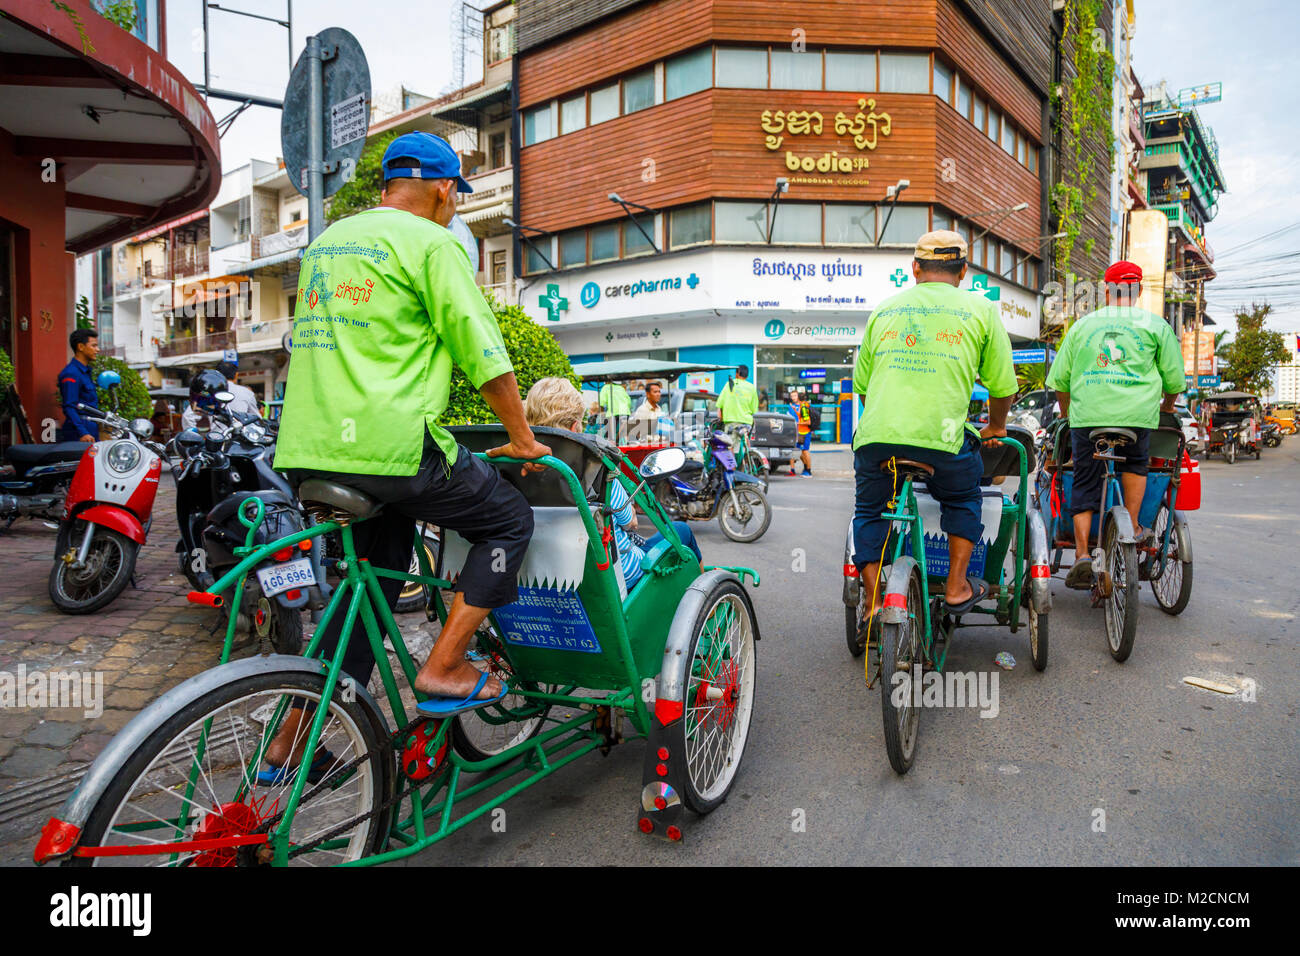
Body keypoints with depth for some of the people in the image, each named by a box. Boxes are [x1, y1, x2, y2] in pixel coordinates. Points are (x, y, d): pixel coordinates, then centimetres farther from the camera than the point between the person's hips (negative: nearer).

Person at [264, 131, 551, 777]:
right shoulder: (432, 243, -3)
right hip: (390, 445, -8)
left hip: (307, 451, 8)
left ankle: (292, 740, 26)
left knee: (369, 577, 21)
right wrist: (522, 438, 6)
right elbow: (484, 355, -6)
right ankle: (443, 669, 5)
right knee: (509, 518, 10)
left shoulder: (326, 241, 22)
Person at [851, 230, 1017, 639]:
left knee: (870, 513, 21)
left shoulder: (884, 309, 17)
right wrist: (995, 426, 31)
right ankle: (957, 587, 27)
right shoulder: (980, 309, 10)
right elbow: (1003, 385, 12)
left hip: (875, 435, 2)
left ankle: (874, 604, 15)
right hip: (940, 436, -1)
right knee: (963, 500, 27)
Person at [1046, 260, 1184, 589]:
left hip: (1087, 414, 1)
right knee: (1135, 464, 26)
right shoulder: (1155, 324, 13)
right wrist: (1167, 406, 33)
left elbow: (1059, 378, 17)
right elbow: (1174, 378, 14)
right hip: (1137, 414, -1)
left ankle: (1082, 552, -4)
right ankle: (1132, 525, 17)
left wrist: (1066, 413, 31)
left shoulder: (1083, 324, 17)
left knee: (1085, 484, 5)